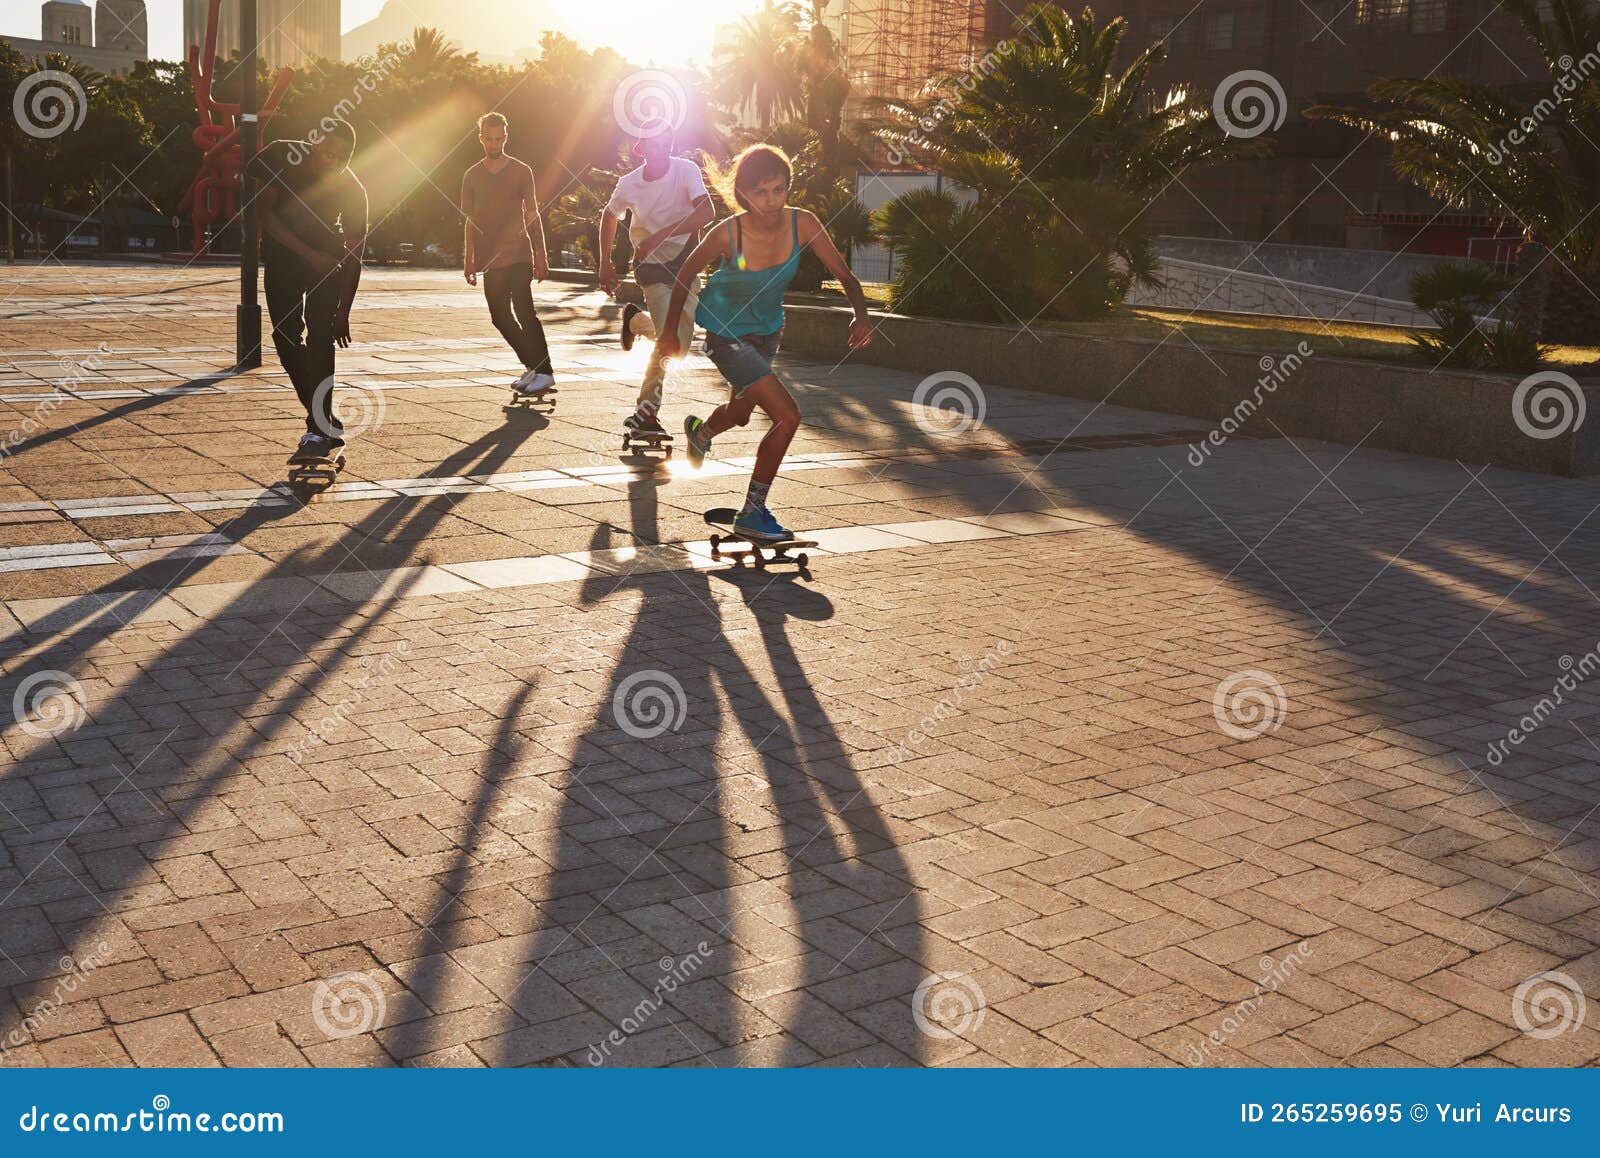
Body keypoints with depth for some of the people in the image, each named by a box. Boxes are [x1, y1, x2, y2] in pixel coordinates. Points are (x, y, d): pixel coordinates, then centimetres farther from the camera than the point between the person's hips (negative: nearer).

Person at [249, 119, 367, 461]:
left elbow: (353, 256, -15)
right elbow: (265, 213, -16)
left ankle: (319, 431, -20)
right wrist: (310, 254, -25)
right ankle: (326, 421, 11)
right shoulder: (280, 157, -21)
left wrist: (344, 311, -17)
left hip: (327, 256, -2)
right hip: (282, 254, 2)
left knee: (319, 337, -17)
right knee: (286, 337, -1)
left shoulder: (352, 190, -21)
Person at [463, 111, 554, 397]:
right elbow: (470, 221, 14)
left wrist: (541, 255, -2)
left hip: (518, 254, -4)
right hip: (490, 259, 4)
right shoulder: (472, 176, 10)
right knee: (500, 316, 5)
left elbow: (532, 215, 4)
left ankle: (544, 372, -14)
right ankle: (532, 366, 18)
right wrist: (469, 261, 10)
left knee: (524, 311, -14)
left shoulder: (521, 171, 3)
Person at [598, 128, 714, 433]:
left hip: (685, 260, 2)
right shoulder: (628, 184, -10)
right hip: (651, 265, -2)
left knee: (682, 342, 5)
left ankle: (636, 320, 36)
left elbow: (707, 212, -30)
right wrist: (605, 264, 11)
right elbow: (609, 216, 11)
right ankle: (648, 409, -1)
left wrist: (661, 235, -36)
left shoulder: (686, 170, -15)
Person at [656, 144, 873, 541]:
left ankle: (700, 431, 65)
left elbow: (845, 276, -16)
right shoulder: (728, 233, -28)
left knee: (740, 413, 28)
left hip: (767, 330, 5)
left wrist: (861, 315, -36)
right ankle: (753, 513, -5)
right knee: (787, 416, -19)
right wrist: (670, 330, -2)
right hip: (725, 333, -5)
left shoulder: (802, 224, -21)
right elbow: (685, 273, -11)